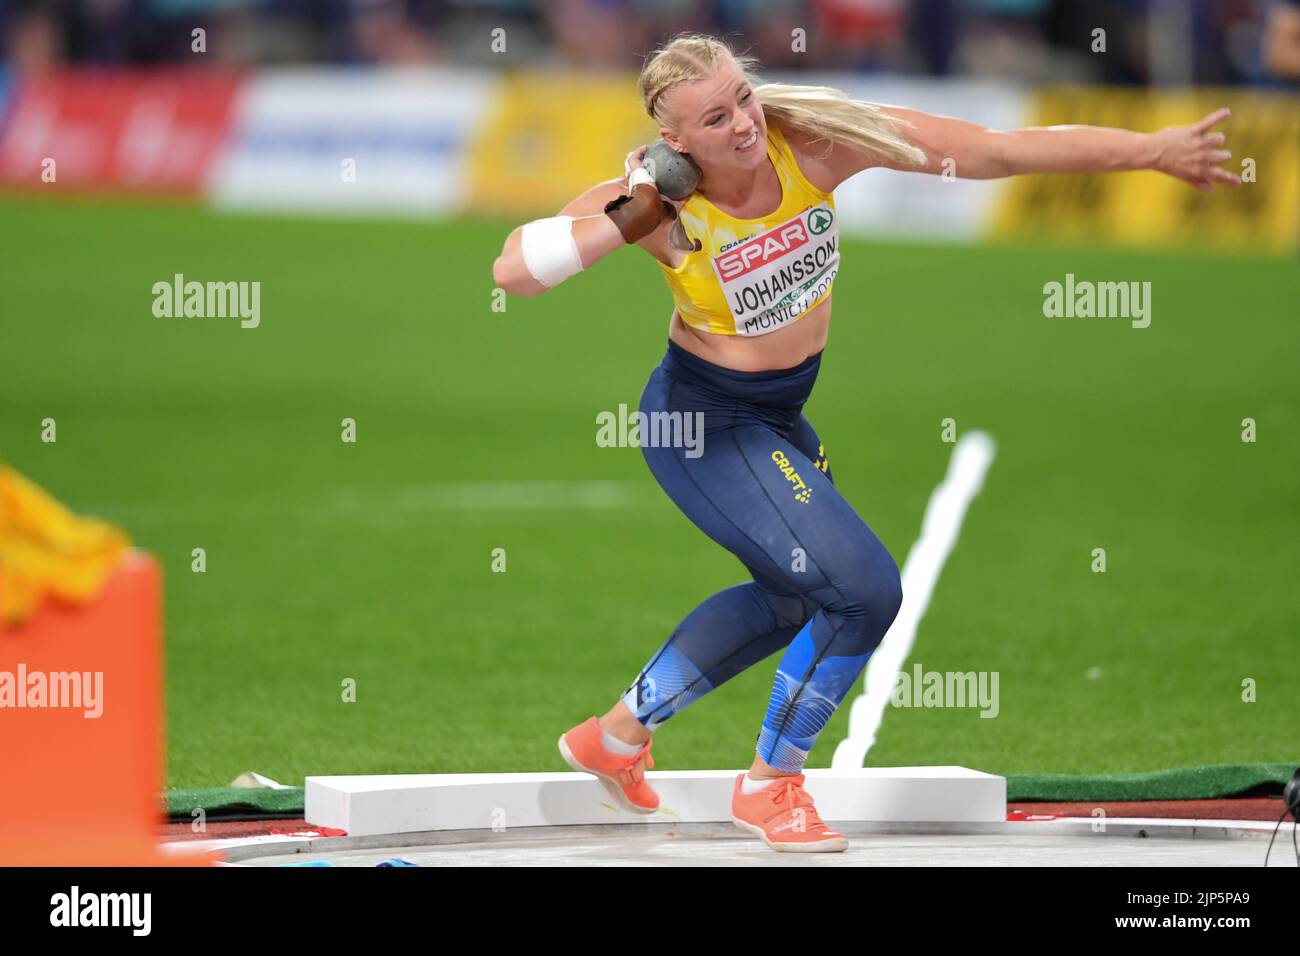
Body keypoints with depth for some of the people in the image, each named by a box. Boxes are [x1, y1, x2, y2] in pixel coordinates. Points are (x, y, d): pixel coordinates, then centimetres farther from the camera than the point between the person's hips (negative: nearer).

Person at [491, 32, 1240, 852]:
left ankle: (619, 733, 44)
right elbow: (514, 269, -30)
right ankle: (771, 785, 8)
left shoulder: (813, 143, -19)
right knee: (864, 592, -14)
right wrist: (629, 218, -36)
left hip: (777, 417, 7)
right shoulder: (664, 207, -26)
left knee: (789, 598, 27)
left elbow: (994, 150, -19)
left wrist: (1151, 150, -20)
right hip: (701, 425, -7)